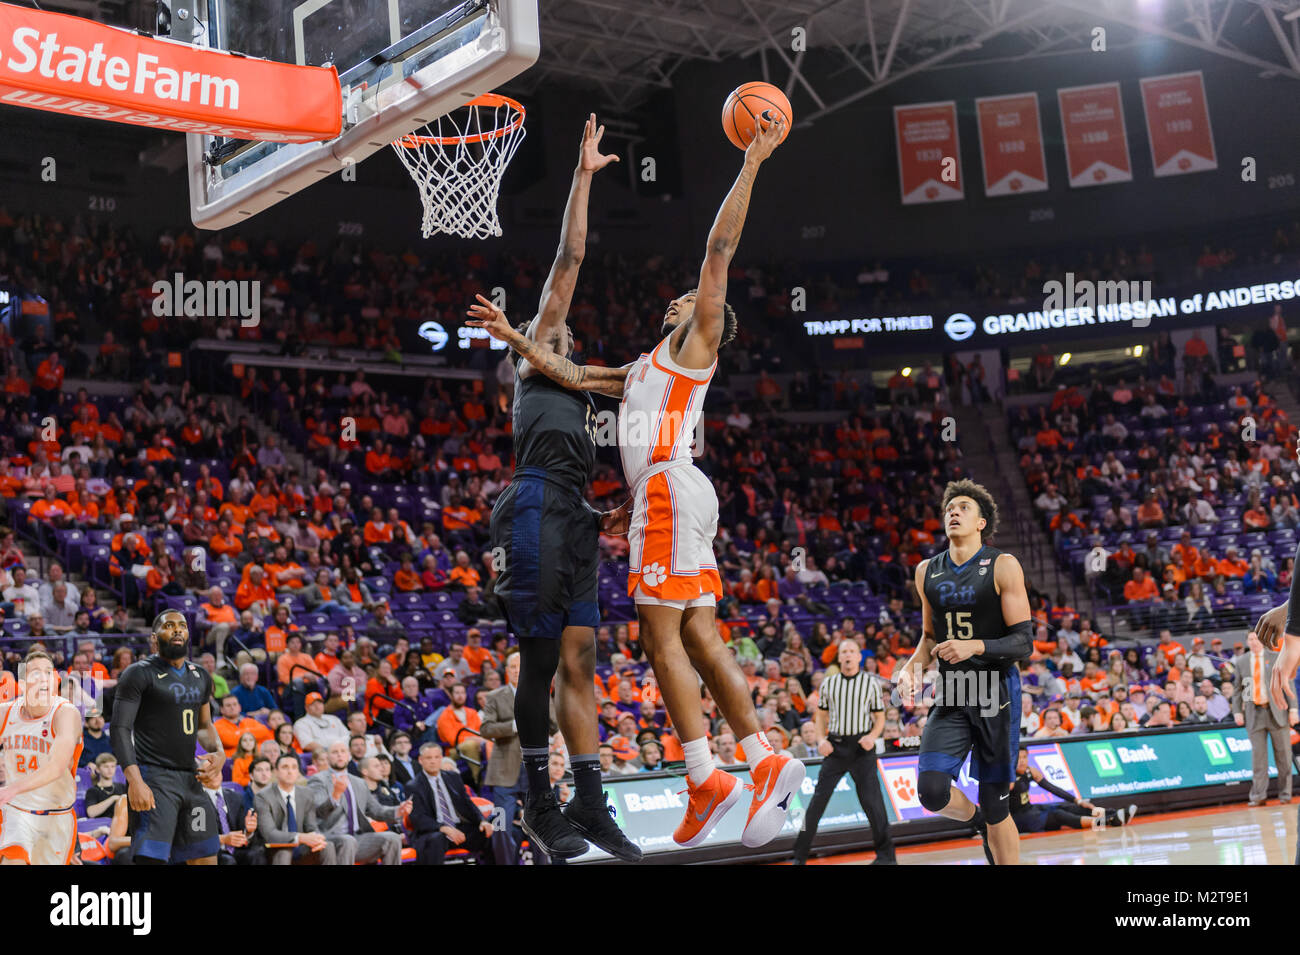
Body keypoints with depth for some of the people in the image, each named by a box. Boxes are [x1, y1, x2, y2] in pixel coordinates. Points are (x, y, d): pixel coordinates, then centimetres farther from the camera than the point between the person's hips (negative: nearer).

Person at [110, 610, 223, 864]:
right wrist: (134, 781, -23)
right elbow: (120, 728, -12)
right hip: (153, 779, -7)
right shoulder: (139, 673, -6)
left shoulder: (201, 677, 15)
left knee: (206, 859, 8)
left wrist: (218, 751, 5)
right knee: (151, 858, -16)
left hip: (190, 779, 7)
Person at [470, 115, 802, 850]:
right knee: (697, 637, 2)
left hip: (671, 487, -9)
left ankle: (707, 778, -14)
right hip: (663, 494, 9)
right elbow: (576, 376, 33)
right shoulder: (644, 369, 31)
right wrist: (516, 339, 31)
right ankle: (765, 761, -2)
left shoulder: (697, 342, 8)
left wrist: (751, 164, -4)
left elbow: (720, 249, 0)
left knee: (661, 633, -12)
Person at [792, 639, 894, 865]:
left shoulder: (871, 682, 3)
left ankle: (885, 854, 9)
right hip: (835, 746, 2)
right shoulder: (828, 683, 8)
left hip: (861, 747, -2)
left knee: (871, 799, -5)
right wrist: (821, 739, 0)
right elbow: (821, 715, 17)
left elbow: (880, 718, 7)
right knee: (818, 798, -1)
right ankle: (800, 856, 4)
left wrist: (872, 736, -12)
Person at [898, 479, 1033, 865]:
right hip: (951, 693, 4)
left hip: (996, 692, -4)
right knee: (931, 790, -14)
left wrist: (975, 646, -27)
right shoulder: (927, 571, 8)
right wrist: (913, 666, 0)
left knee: (995, 805, 1)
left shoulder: (1003, 566, -7)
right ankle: (979, 821, 19)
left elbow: (1023, 643, -11)